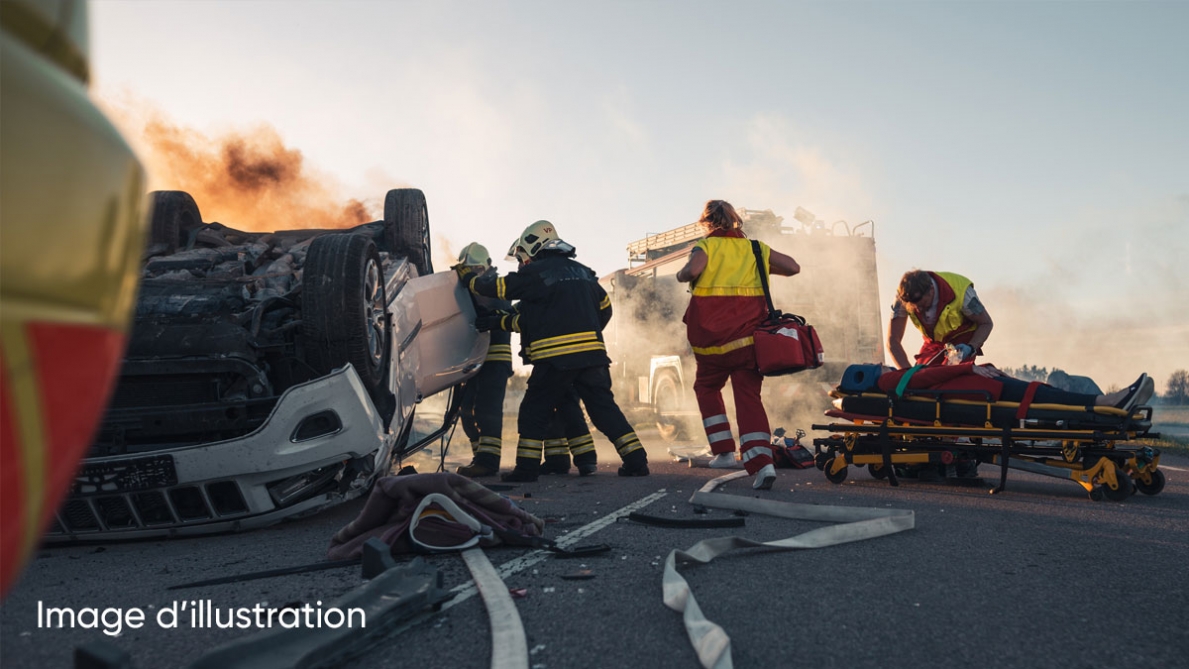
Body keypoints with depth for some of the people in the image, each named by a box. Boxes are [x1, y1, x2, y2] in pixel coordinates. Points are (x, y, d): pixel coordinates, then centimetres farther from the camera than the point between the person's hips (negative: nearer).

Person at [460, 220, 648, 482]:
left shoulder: (535, 272, -1)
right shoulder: (582, 272, 18)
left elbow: (498, 287, 3)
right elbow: (605, 307, 24)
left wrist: (469, 278, 21)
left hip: (555, 357, -5)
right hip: (593, 353, 5)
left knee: (535, 409, 7)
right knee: (604, 407, 9)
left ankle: (527, 467, 4)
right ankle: (636, 460, 4)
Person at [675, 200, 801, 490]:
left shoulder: (705, 246, 0)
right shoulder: (755, 248, 12)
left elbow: (693, 270, -21)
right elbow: (793, 267, 12)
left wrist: (681, 275, 0)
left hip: (711, 336, -2)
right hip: (749, 335, 2)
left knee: (706, 387, 21)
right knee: (748, 396, -1)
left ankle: (724, 452, 16)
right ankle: (761, 462, -19)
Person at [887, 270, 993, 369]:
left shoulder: (959, 292, -32)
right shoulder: (903, 297, -26)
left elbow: (986, 323, -16)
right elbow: (892, 341, -22)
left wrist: (971, 348, -35)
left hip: (963, 338, -3)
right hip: (933, 340, 3)